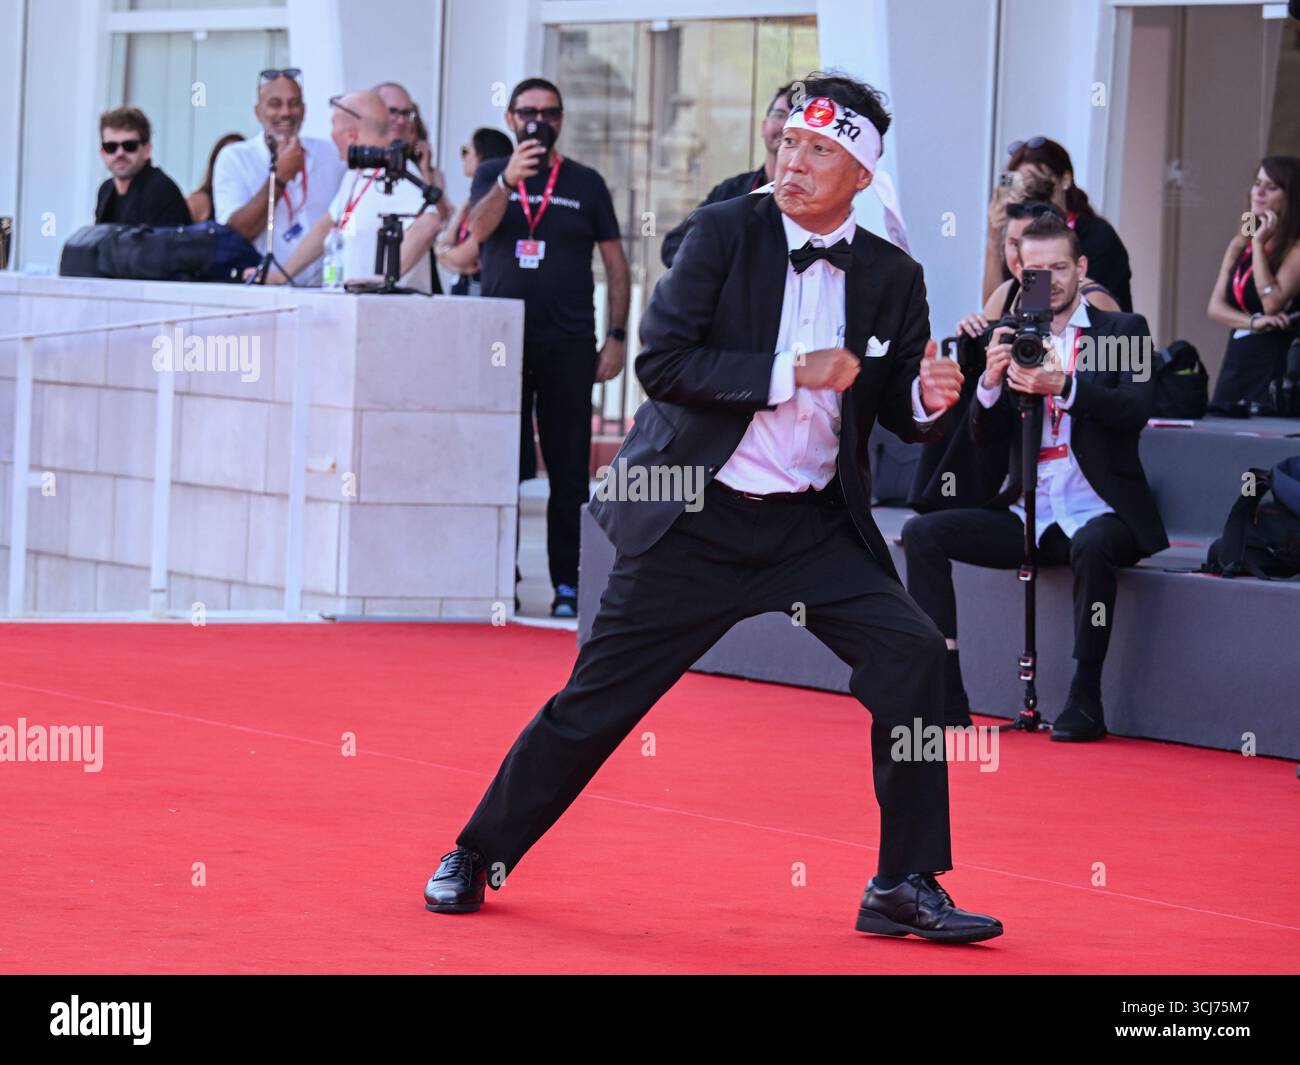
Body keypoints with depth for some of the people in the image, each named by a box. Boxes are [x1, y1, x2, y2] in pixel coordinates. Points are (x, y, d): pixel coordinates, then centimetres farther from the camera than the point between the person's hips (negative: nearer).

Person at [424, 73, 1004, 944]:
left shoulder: (892, 278, 2)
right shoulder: (727, 232, -7)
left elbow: (898, 410, 8)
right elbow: (662, 362, -14)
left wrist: (929, 399, -15)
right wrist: (790, 372, -20)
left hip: (814, 526, 3)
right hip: (699, 517, -2)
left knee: (913, 655, -15)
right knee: (596, 700, 2)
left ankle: (906, 887, -4)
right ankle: (476, 857, 22)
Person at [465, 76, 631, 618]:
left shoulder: (585, 183, 8)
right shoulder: (492, 176, 9)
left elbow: (616, 263, 10)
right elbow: (479, 229, -11)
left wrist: (617, 337, 2)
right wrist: (509, 181, -27)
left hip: (568, 348, 0)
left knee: (569, 474, -1)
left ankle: (567, 585, 2)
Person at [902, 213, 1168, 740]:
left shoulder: (1124, 330, 3)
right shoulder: (1013, 339, 12)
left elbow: (1135, 410, -14)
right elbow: (984, 435, 5)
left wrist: (1062, 386, -29)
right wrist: (992, 379, -16)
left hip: (1099, 514, -4)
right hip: (1026, 515, 4)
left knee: (1092, 545, -38)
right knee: (921, 533, -13)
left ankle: (1085, 699, -26)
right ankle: (946, 698, -14)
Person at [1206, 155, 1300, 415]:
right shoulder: (1241, 244, 14)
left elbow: (1272, 304, -16)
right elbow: (1215, 307, 8)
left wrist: (1259, 244, -13)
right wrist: (1253, 322, -11)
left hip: (1277, 365, -6)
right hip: (1237, 364, 7)